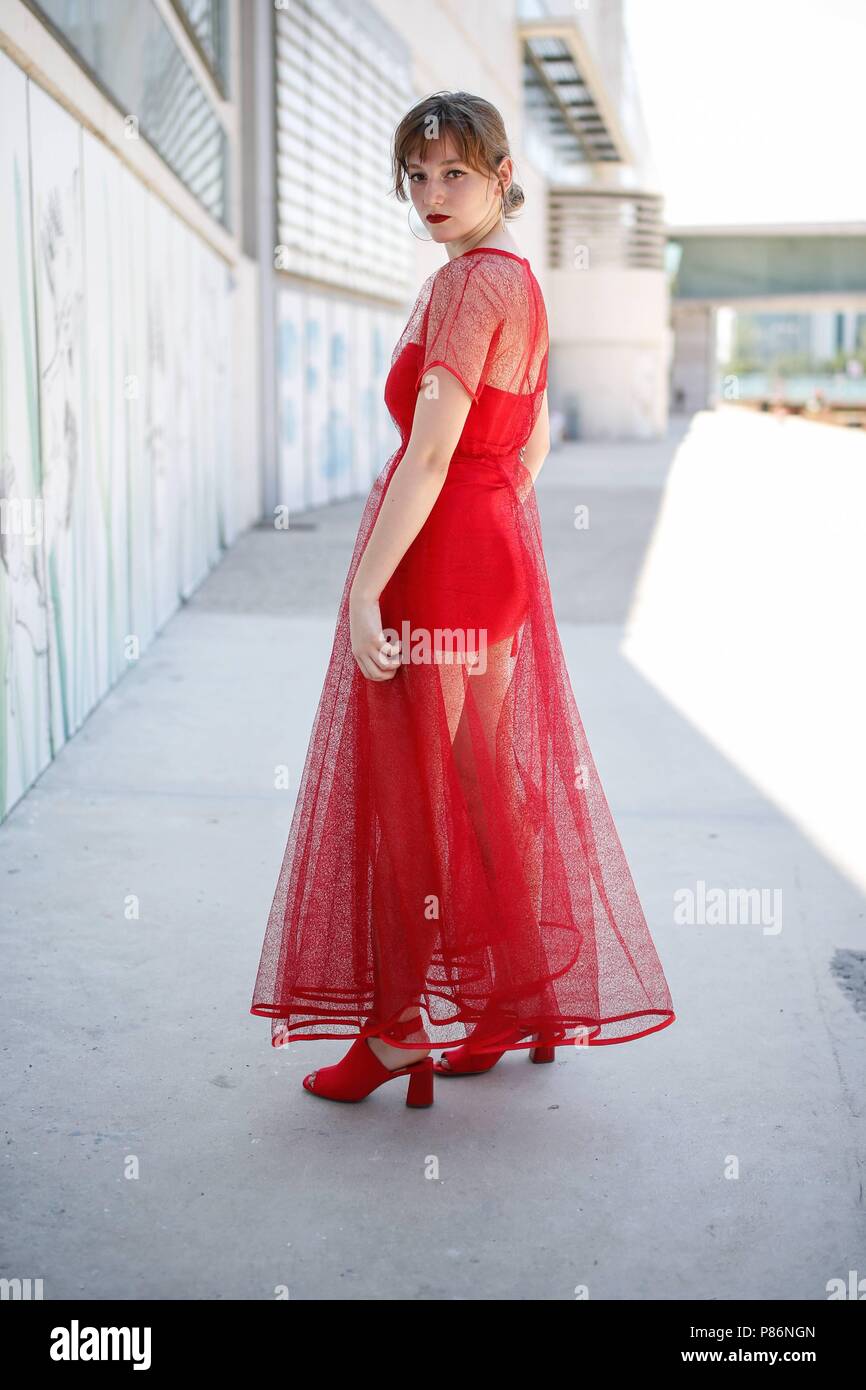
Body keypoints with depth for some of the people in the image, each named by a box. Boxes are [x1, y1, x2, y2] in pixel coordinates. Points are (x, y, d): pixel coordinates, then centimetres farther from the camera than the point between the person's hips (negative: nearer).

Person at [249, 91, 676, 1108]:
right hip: (502, 551, 10)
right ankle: (525, 1003, 28)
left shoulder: (465, 283, -16)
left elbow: (430, 453, -23)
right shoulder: (520, 281, 13)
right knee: (492, 785, 16)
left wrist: (364, 587, -23)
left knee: (415, 788, 1)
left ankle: (396, 1027, 14)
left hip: (439, 559, -9)